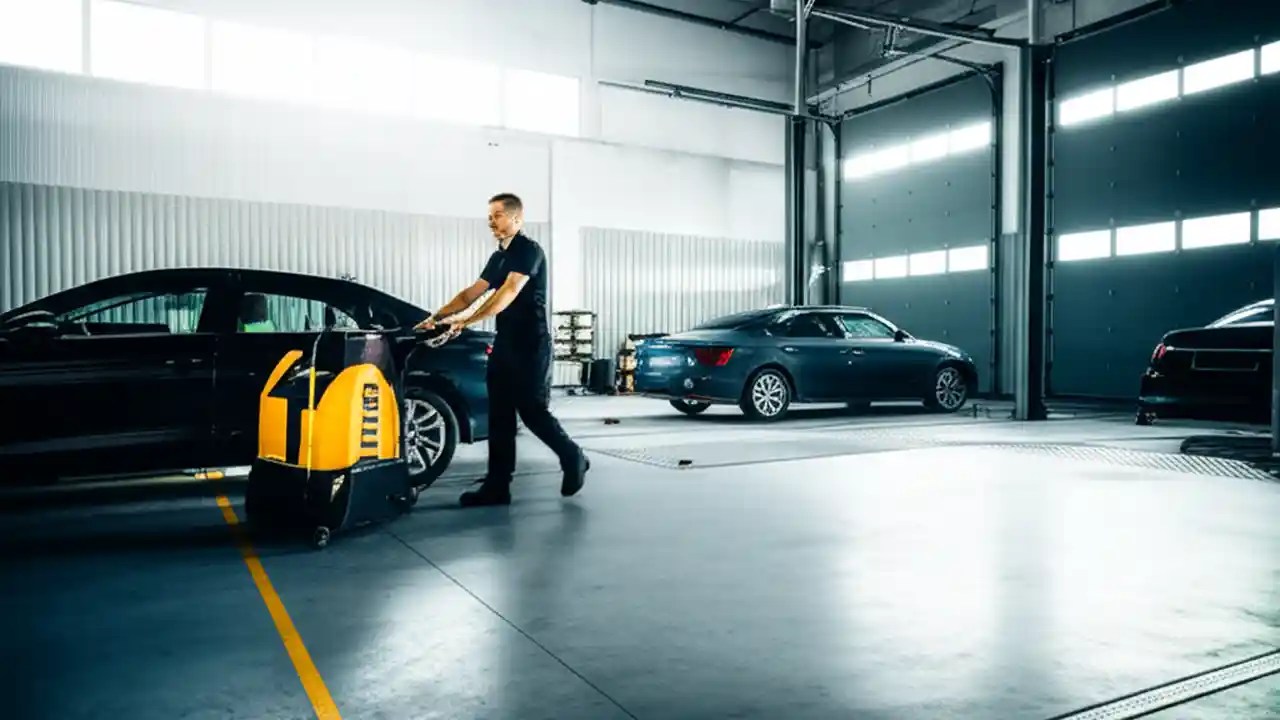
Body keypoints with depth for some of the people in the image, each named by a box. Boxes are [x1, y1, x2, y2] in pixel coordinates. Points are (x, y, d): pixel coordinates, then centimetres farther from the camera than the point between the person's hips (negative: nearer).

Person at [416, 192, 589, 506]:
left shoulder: (529, 250, -10)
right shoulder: (498, 257, 18)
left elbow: (508, 294, -22)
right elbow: (471, 293, 17)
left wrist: (467, 321, -28)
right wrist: (437, 316, 6)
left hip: (531, 344, -9)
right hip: (505, 343, 9)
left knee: (532, 411, -5)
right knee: (500, 415, 5)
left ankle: (573, 459, 18)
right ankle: (497, 486, 7)